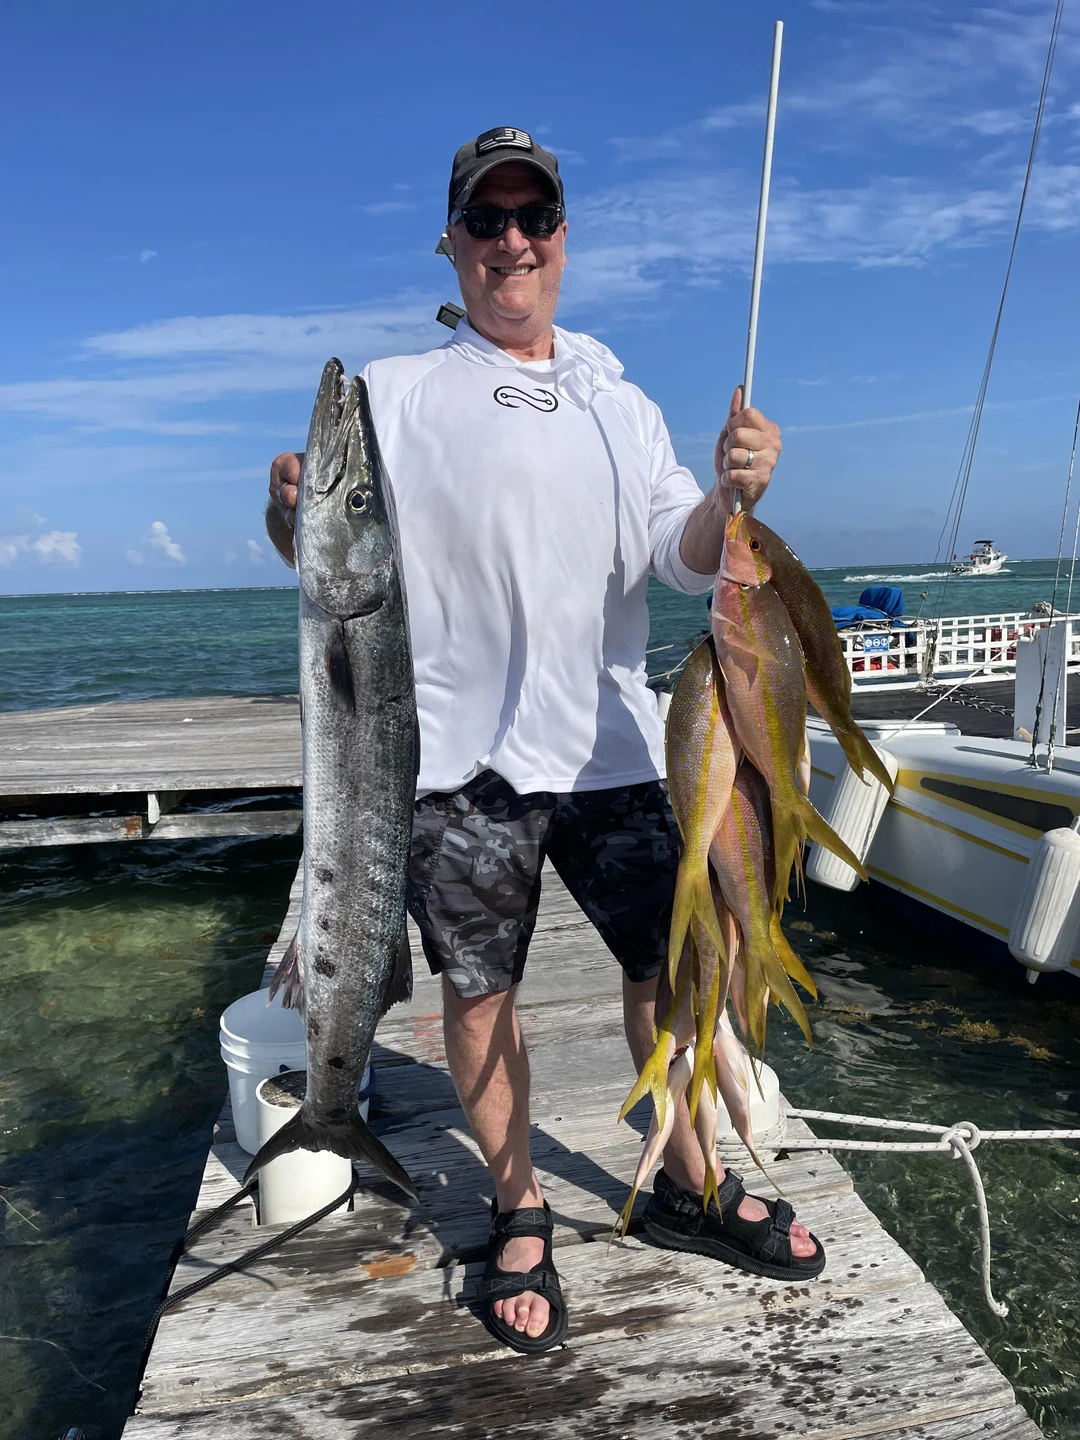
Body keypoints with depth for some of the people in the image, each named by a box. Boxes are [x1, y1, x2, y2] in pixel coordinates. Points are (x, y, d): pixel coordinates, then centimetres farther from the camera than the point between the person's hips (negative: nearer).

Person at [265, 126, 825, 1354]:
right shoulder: (391, 394, 5)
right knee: (479, 987, 7)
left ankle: (686, 1186, 34)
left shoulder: (623, 406, 14)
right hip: (459, 756, -2)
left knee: (675, 965, 9)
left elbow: (680, 560, 5)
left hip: (607, 745, 3)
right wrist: (291, 511, -25)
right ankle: (518, 1217, 31)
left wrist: (731, 496, -15)